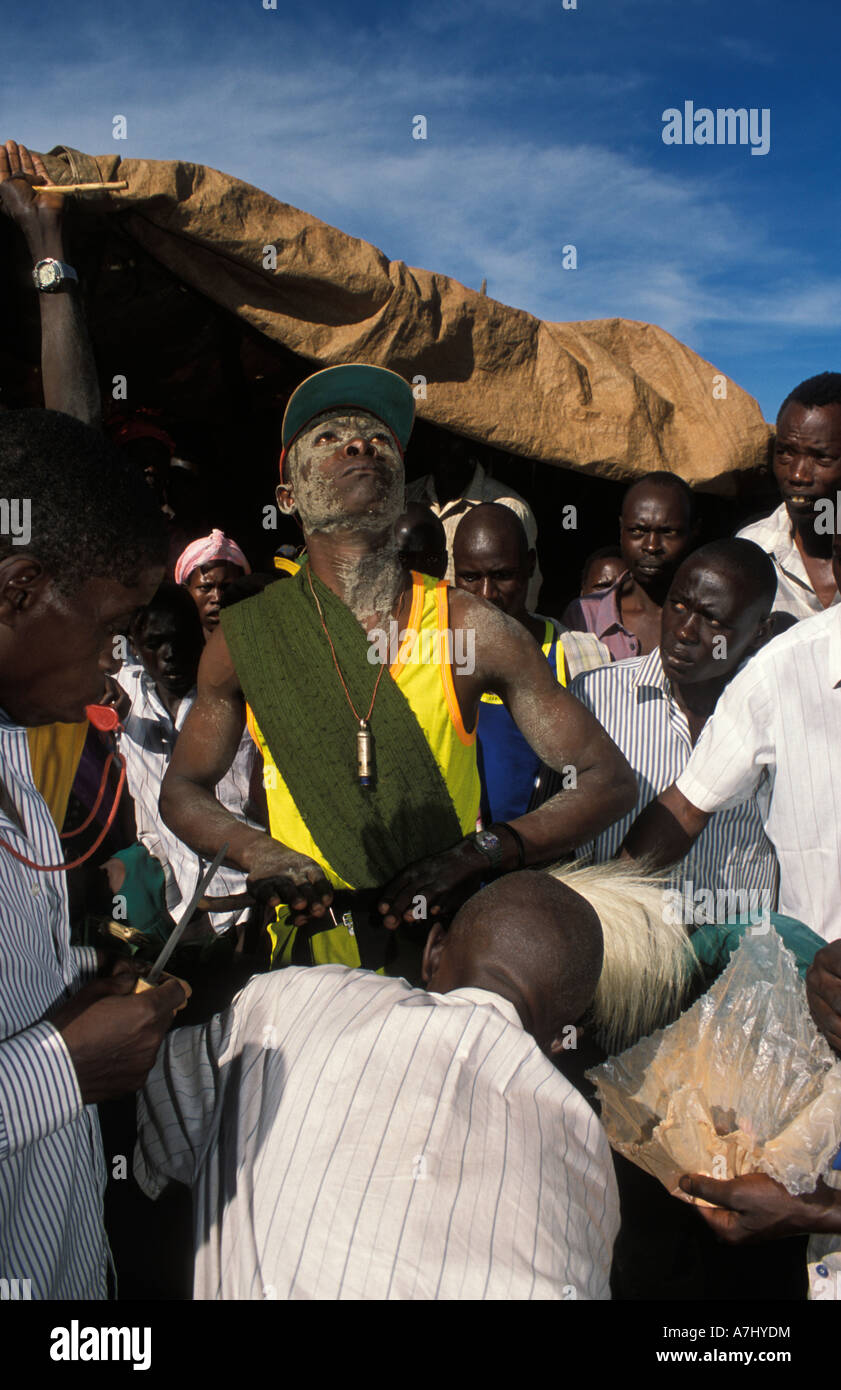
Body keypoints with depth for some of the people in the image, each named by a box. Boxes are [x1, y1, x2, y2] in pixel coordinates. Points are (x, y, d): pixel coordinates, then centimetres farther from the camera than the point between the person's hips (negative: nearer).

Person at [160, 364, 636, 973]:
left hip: (451, 945, -1)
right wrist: (259, 855, -9)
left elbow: (611, 780, -2)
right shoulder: (246, 637, -3)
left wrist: (481, 853, -16)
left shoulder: (471, 628, -7)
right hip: (310, 948, 1)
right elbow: (183, 789, 11)